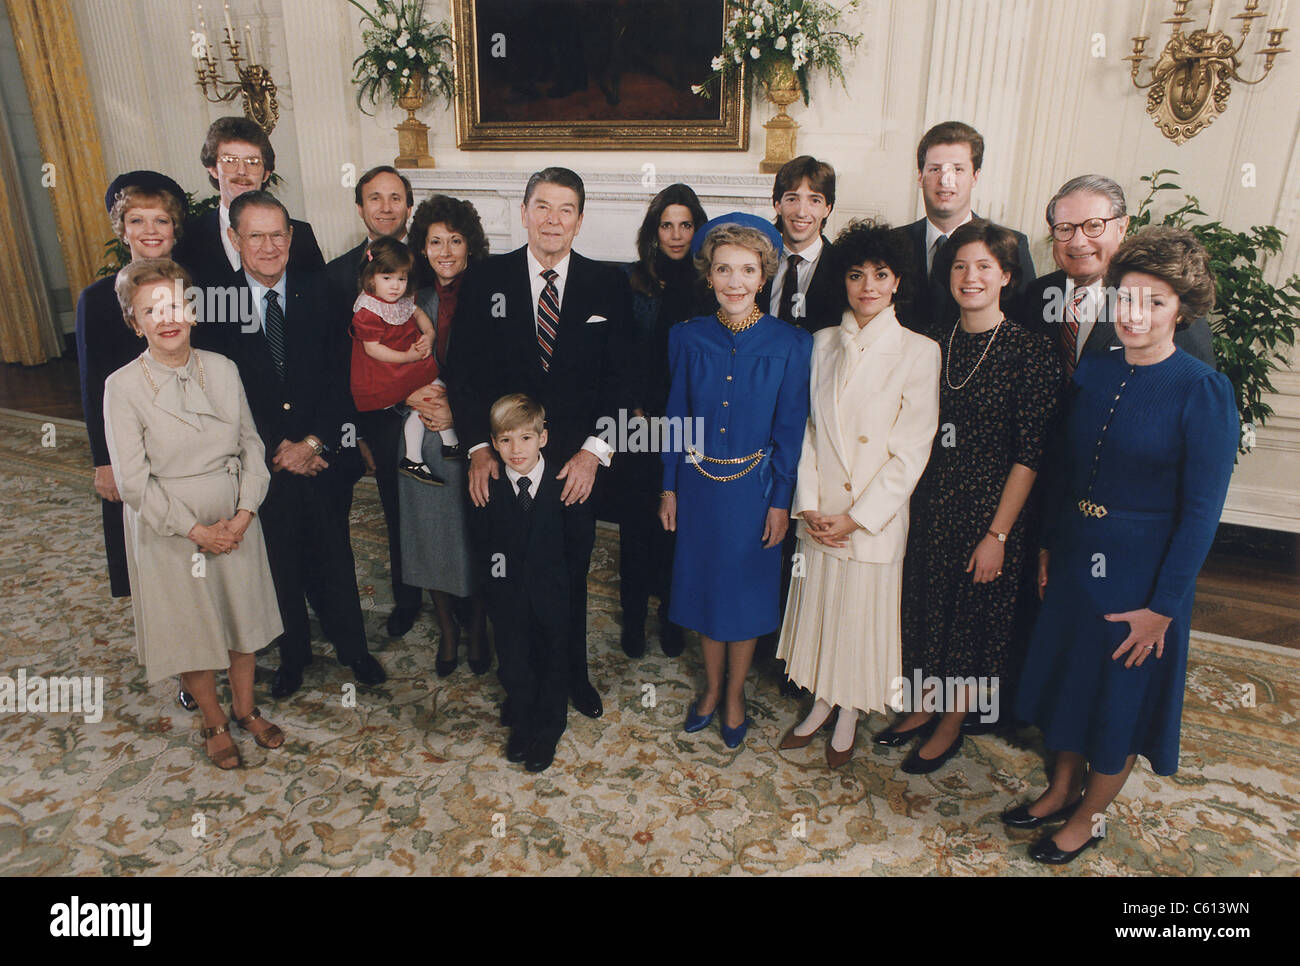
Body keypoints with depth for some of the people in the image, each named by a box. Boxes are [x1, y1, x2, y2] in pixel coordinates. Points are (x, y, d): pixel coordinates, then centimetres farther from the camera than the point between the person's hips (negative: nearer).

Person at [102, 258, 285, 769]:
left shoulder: (222, 369, -4)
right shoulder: (123, 387, -14)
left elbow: (252, 445, 0)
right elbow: (133, 482, -14)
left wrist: (243, 513, -10)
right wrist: (195, 530, -15)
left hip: (235, 521, 3)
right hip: (170, 531, -3)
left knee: (242, 615, 17)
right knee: (190, 628, 13)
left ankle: (245, 709, 39)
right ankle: (214, 722, 35)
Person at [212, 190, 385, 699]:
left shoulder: (320, 292, -4)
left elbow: (342, 376, -5)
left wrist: (313, 442, -13)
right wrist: (280, 447, -11)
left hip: (325, 454, 0)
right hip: (265, 461, 0)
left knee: (334, 557, 13)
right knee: (282, 562, 15)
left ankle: (353, 648, 33)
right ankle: (293, 653, 36)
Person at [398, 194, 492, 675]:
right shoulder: (412, 299, 5)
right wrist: (411, 397, -11)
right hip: (424, 437, 3)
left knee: (475, 537, 7)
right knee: (431, 534, 12)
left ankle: (478, 630, 31)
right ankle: (447, 630, 34)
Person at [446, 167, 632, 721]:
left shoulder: (608, 287, 0)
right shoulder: (485, 281, 0)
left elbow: (619, 379, -2)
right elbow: (464, 372, 0)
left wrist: (594, 451, -12)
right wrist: (478, 447, -10)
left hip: (577, 464, 0)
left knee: (572, 577, 15)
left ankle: (573, 675, 37)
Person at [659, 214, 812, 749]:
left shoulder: (790, 344, -10)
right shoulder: (689, 337, -3)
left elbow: (789, 430, -6)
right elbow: (677, 416, 3)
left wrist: (780, 502, -6)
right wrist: (669, 488, 4)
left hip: (753, 487, -2)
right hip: (698, 484, 2)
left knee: (746, 588, 12)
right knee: (704, 584, 15)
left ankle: (735, 694, 34)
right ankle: (712, 685, 37)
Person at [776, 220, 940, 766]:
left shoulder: (919, 352, -8)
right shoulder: (824, 344, 5)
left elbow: (912, 450, -10)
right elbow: (807, 427, 4)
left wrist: (856, 517, -13)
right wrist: (809, 506, -6)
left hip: (876, 517, -3)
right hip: (819, 514, 3)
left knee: (863, 612, 9)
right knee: (819, 605, 14)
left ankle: (849, 716, 32)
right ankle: (821, 704, 37)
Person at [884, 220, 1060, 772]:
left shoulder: (1027, 351, -12)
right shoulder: (936, 344, 3)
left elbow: (1029, 454, -13)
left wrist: (998, 533, -15)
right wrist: (912, 496, 2)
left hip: (990, 506, -4)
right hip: (931, 501, 5)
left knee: (976, 615, 10)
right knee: (926, 606, 16)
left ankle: (950, 726, 30)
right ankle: (922, 706, 38)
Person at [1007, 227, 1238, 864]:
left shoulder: (1203, 391, -16)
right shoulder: (1092, 371, 0)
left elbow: (1201, 511, -15)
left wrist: (1162, 606, -14)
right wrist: (1049, 548, 10)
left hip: (1142, 573, -5)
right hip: (1075, 558, 5)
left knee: (1121, 697, 12)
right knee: (1069, 675, 19)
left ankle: (1085, 818, 33)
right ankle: (1062, 789, 42)